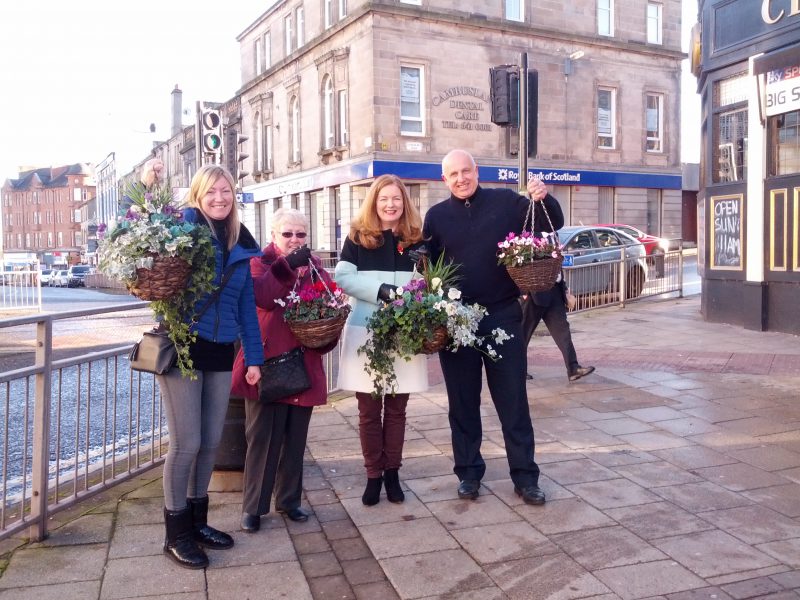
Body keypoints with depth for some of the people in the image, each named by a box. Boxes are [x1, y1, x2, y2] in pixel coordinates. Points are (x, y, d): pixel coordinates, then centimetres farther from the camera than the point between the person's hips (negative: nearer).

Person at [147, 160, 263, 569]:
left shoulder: (242, 246, 10)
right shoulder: (183, 225, -5)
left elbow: (246, 305, 13)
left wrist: (253, 356, 10)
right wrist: (147, 187, -32)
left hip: (220, 352, 6)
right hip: (182, 347, -5)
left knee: (211, 442, 12)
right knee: (187, 443, -2)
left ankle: (197, 520, 29)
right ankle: (176, 534, 16)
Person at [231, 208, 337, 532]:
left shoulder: (314, 266, 12)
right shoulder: (260, 261, -1)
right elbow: (262, 295, -22)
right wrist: (287, 265, -34)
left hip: (304, 366, 4)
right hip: (267, 365, -4)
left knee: (295, 439, 13)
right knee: (263, 439, 2)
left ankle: (289, 500, 27)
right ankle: (253, 507, 14)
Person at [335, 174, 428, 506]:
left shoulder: (416, 239, 6)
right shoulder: (357, 236, 2)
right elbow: (343, 277, -6)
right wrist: (381, 290, -18)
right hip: (366, 332, -1)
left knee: (396, 408, 10)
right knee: (369, 410, 6)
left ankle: (392, 472, 23)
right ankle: (373, 475, 19)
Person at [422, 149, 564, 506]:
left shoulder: (506, 202, 2)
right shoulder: (437, 216, 6)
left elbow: (553, 225, 4)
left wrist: (544, 200, -17)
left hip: (503, 317, -1)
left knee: (513, 401, 5)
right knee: (462, 403, 11)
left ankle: (525, 477, 16)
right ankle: (468, 473, 25)